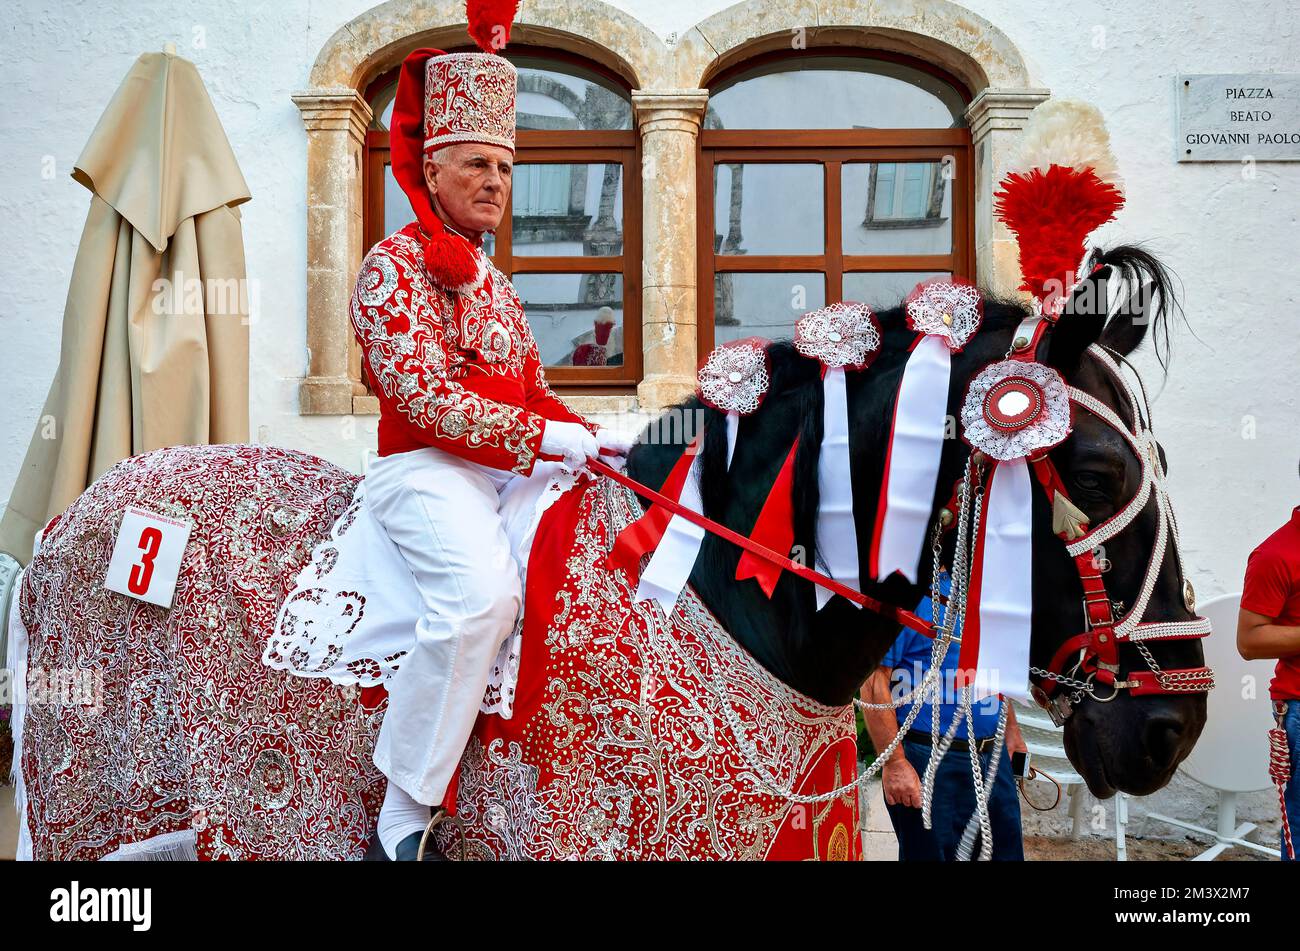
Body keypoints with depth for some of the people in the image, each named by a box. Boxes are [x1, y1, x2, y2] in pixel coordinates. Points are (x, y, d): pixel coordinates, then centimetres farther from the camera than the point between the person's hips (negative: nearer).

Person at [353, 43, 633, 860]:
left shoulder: (493, 280, 21)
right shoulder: (395, 265, -4)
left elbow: (533, 393, 22)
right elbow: (425, 398, -15)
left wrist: (594, 437, 3)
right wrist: (544, 439, -18)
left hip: (509, 469, 9)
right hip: (425, 469, -9)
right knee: (483, 589, -33)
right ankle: (404, 816, -25)